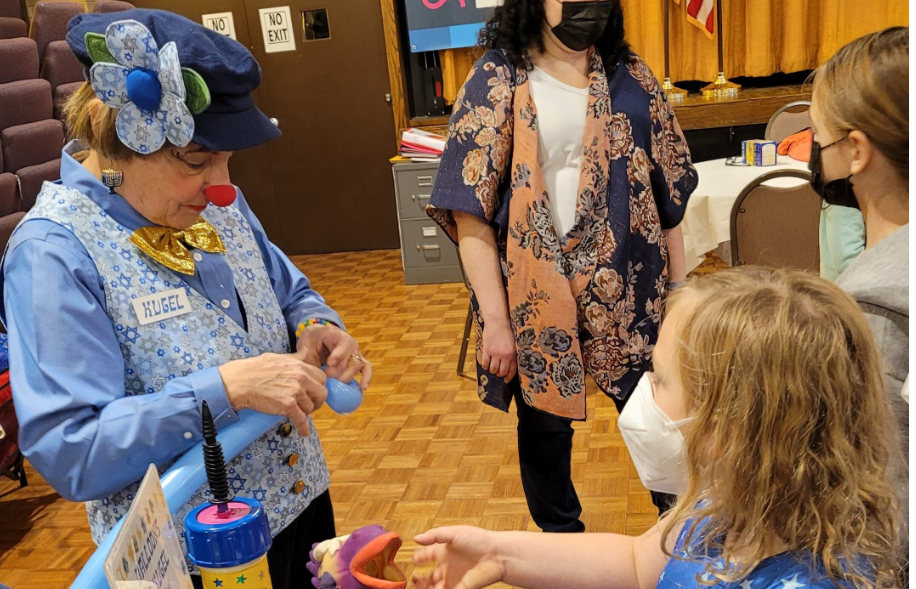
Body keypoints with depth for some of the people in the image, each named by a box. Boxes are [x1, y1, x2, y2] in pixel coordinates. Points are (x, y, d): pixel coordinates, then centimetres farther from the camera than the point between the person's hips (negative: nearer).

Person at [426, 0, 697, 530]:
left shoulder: (631, 77, 6)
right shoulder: (497, 81, -4)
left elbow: (668, 190, 9)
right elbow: (471, 209, -10)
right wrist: (495, 319, -14)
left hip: (629, 289, 2)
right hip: (539, 296, -2)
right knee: (544, 424, 14)